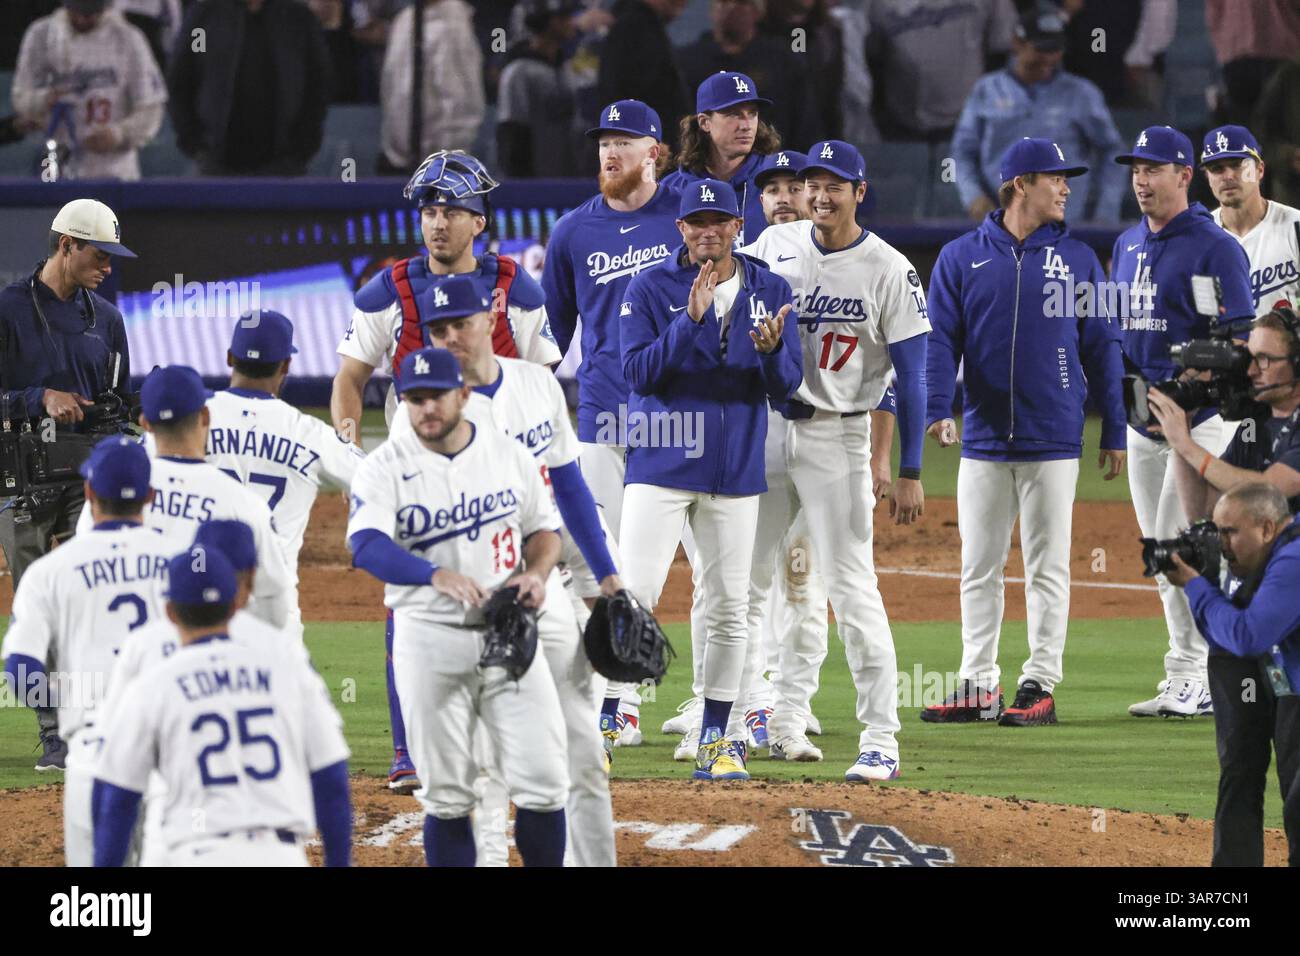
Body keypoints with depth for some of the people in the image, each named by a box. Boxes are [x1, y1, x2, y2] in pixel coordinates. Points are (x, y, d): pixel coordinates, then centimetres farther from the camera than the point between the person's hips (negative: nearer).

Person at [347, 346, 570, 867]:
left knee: (544, 781, -2)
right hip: (430, 640, -2)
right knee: (446, 795, 3)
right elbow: (366, 546, -23)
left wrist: (537, 572, -8)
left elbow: (544, 527, 16)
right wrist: (438, 576, -40)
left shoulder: (509, 454, 5)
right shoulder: (385, 468, -7)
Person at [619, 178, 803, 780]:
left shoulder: (770, 291, 6)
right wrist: (691, 320, -23)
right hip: (661, 465, -3)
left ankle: (717, 740, 13)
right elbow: (637, 371, -12)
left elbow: (785, 386, 3)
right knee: (634, 595, -11)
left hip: (736, 470, 3)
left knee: (728, 608, 5)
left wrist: (771, 349, -20)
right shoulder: (651, 288, -2)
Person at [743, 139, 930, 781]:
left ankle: (881, 742, -10)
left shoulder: (890, 272, -8)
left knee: (851, 585, -10)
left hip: (835, 434, -5)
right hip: (764, 426, 5)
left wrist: (910, 474, -12)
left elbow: (912, 377, -8)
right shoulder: (773, 247, 5)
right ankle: (783, 720, 24)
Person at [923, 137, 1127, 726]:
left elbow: (1102, 347, 7)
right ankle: (978, 686, 11)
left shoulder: (1077, 259, 6)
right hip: (984, 441, 1)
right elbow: (940, 340, 1)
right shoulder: (961, 258, 5)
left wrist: (1114, 433, 3)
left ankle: (1040, 685, 5)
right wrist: (937, 408, -14)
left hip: (1054, 442, -1)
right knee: (979, 568, 5)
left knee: (1047, 568, 1)